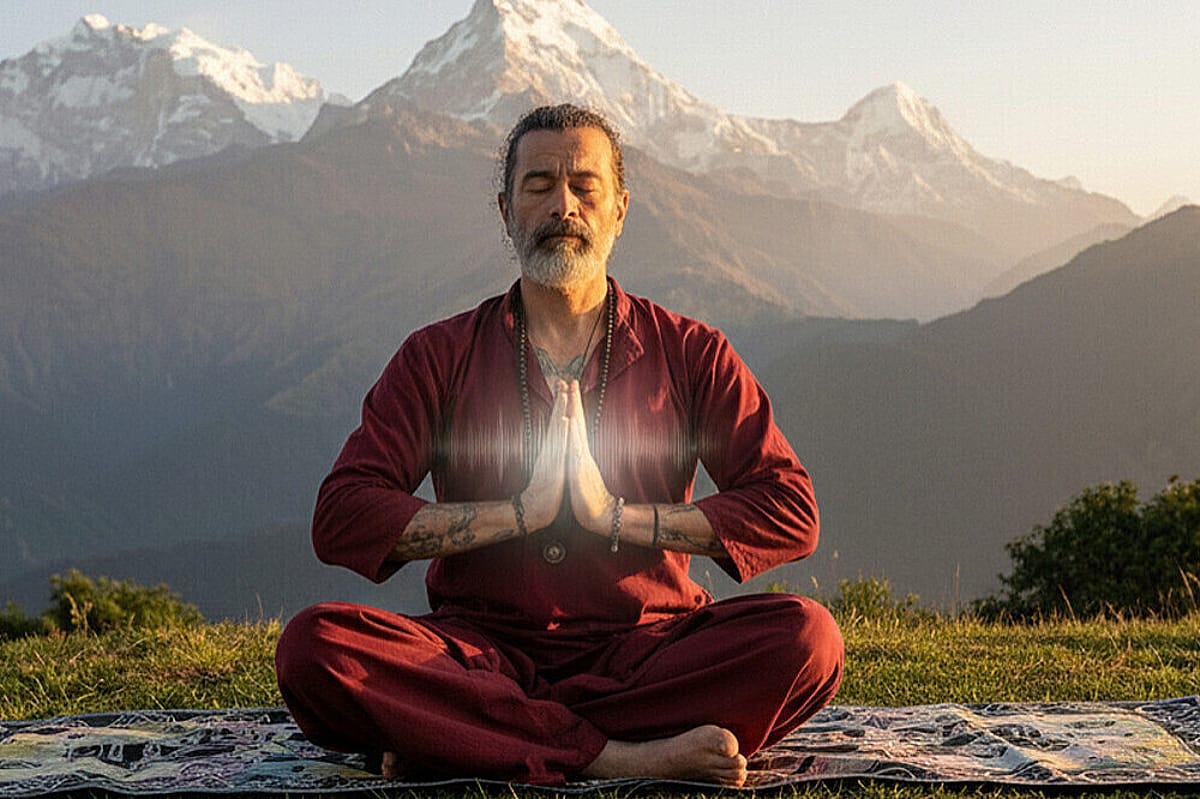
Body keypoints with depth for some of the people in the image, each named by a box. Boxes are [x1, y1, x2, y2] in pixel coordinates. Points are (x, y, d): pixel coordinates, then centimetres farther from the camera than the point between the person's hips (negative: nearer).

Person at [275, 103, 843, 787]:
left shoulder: (689, 354, 9)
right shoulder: (441, 357, 9)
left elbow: (792, 514, 0)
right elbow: (340, 520, -1)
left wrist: (619, 515, -10)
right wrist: (519, 512, -10)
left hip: (644, 647, 1)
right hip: (481, 650, 0)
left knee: (806, 636, -29)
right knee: (315, 645, -29)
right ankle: (623, 754, -33)